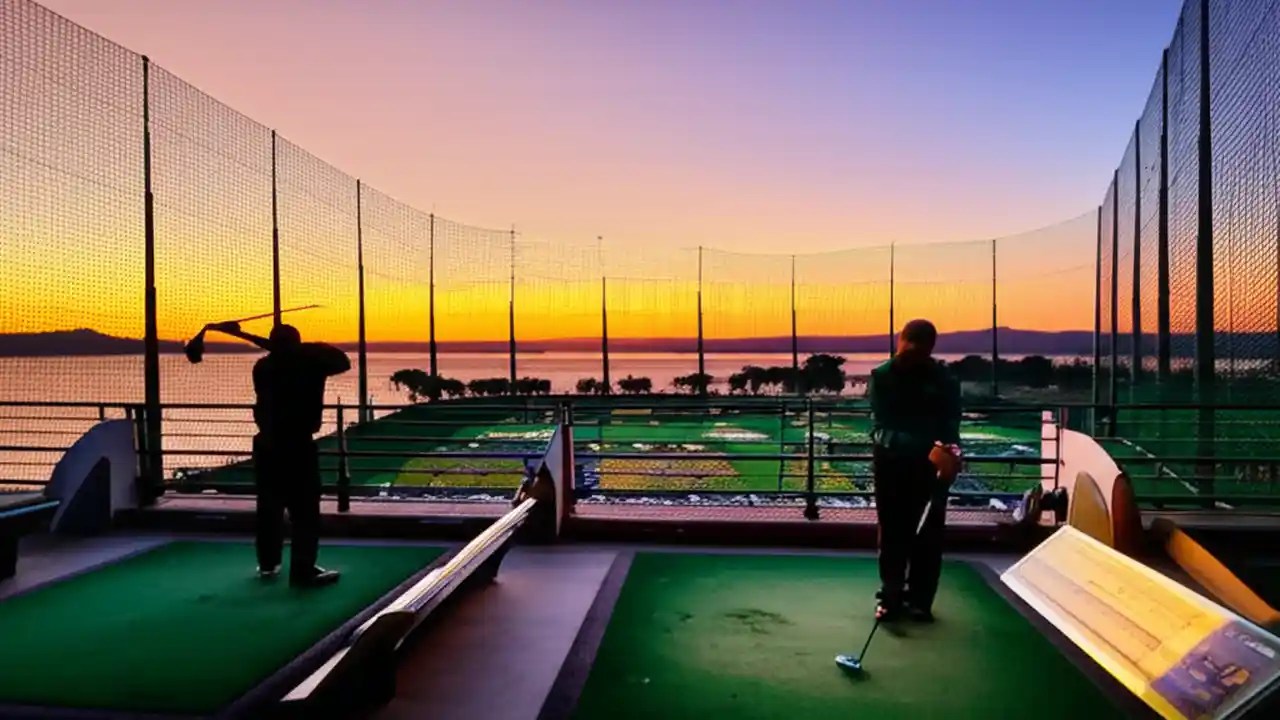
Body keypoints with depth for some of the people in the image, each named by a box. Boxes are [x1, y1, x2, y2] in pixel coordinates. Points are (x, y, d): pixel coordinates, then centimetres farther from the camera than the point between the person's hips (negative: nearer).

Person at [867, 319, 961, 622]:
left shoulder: (944, 380, -2)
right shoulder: (882, 377, -8)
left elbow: (951, 424, -5)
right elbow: (881, 428, -17)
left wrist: (947, 450, -28)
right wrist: (931, 447, -29)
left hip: (932, 464, 1)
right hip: (892, 463, -1)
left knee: (929, 532, 2)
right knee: (893, 531, 3)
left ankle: (919, 598, 13)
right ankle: (891, 597, 12)